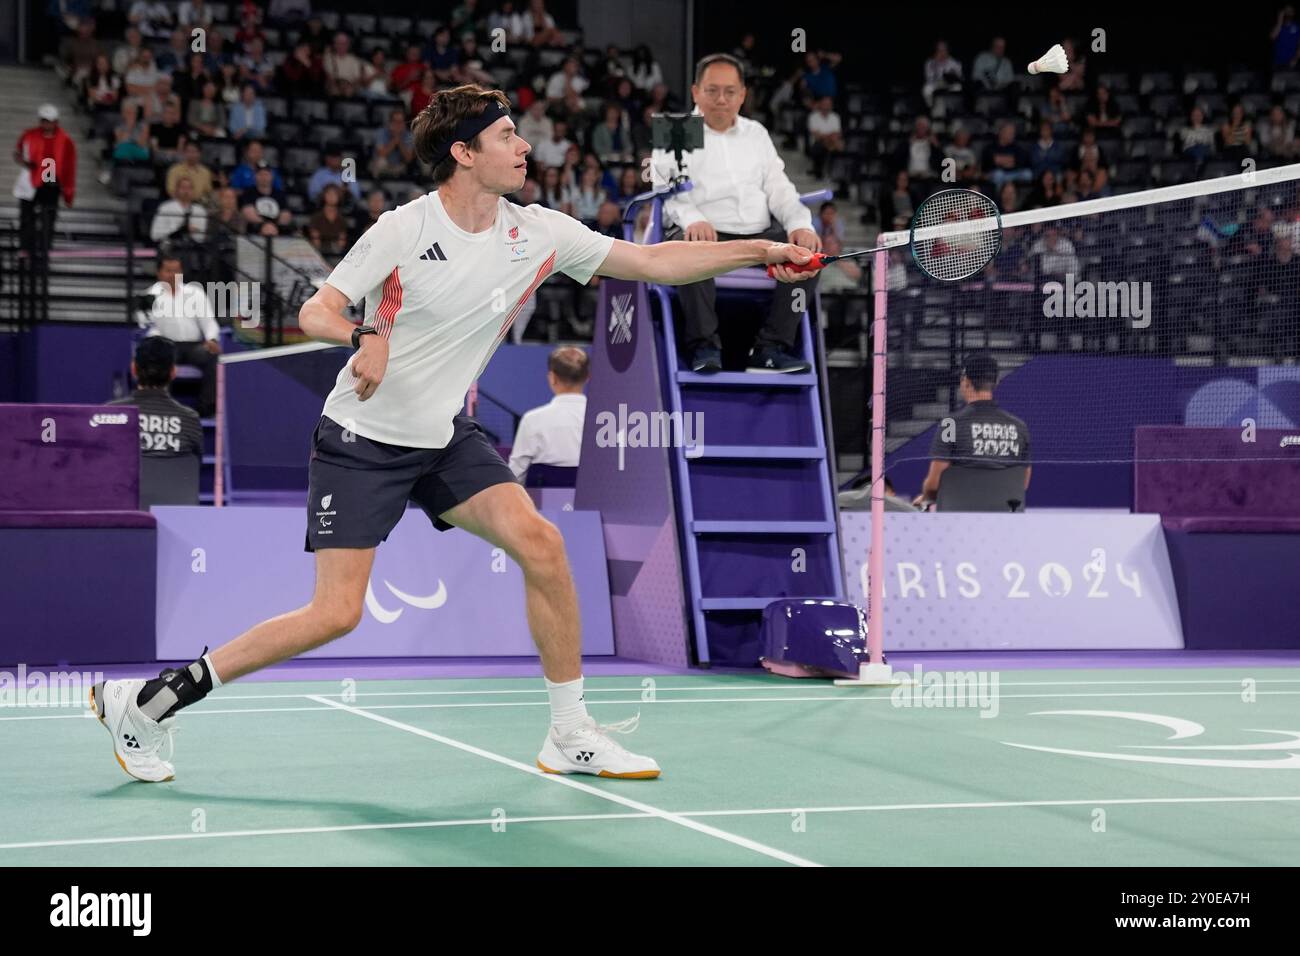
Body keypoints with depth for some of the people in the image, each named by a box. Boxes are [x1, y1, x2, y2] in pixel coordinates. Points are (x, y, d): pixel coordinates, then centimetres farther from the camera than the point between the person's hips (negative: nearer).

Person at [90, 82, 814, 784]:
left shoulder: (538, 233, -3)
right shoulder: (405, 228, -15)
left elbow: (653, 261, 3)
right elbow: (316, 311, -13)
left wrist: (757, 251, -2)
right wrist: (365, 336, -35)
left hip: (448, 436, 5)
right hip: (362, 438, -5)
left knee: (541, 544, -14)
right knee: (337, 614, -12)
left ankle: (572, 737, -2)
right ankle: (145, 700, 0)